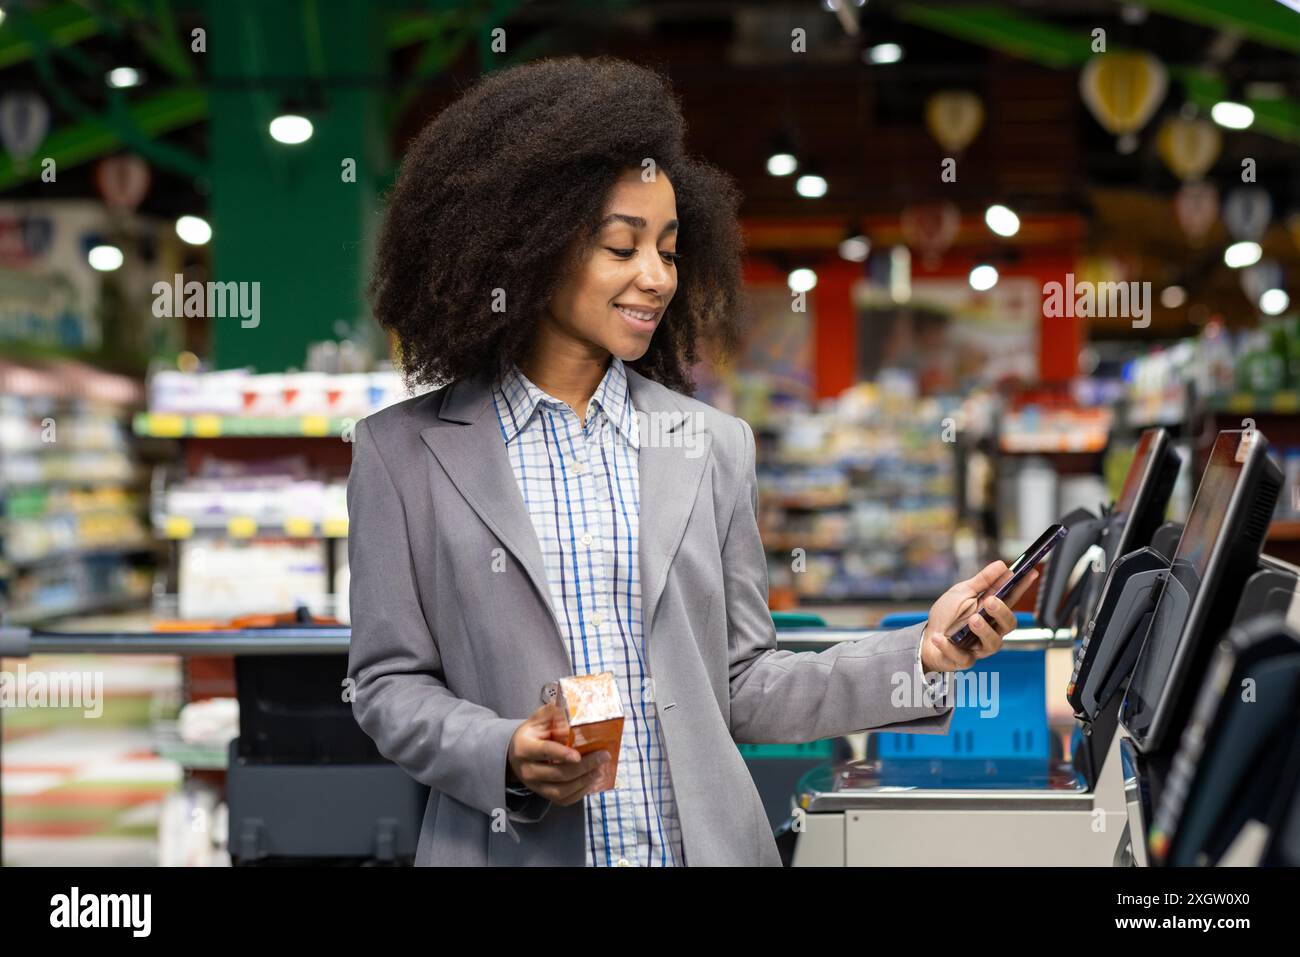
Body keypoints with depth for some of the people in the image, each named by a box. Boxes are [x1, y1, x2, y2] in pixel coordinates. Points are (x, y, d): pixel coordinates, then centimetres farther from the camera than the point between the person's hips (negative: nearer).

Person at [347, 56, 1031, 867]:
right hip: (513, 845, -2)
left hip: (705, 841, 3)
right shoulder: (406, 453, -1)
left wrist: (922, 656, -5)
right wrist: (505, 756, -17)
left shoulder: (715, 446, 6)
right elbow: (389, 683, 0)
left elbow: (741, 686, 6)